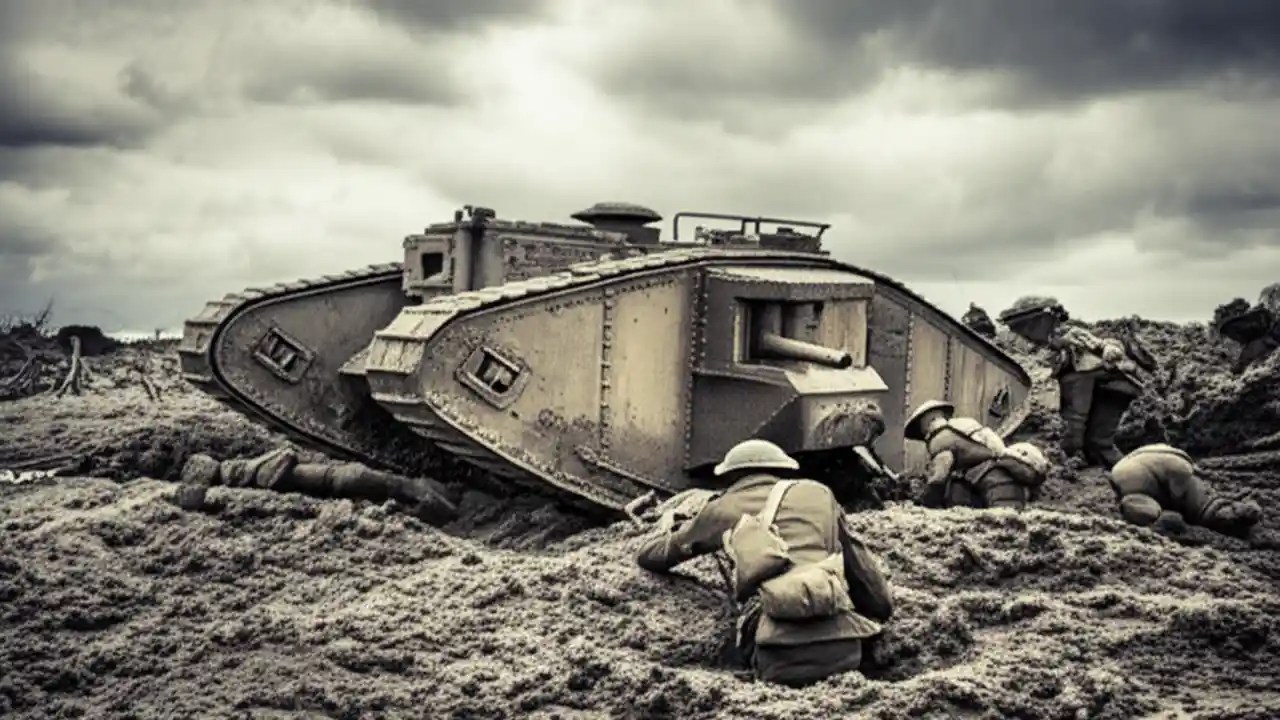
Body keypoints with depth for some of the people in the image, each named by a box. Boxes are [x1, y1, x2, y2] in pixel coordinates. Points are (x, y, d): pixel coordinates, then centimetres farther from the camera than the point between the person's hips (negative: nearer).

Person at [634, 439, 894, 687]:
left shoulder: (722, 508, 23)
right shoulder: (819, 493, 25)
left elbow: (648, 555, 34)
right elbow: (859, 561, 29)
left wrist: (675, 528, 54)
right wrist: (883, 611, 42)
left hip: (778, 648, -2)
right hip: (841, 641, 2)